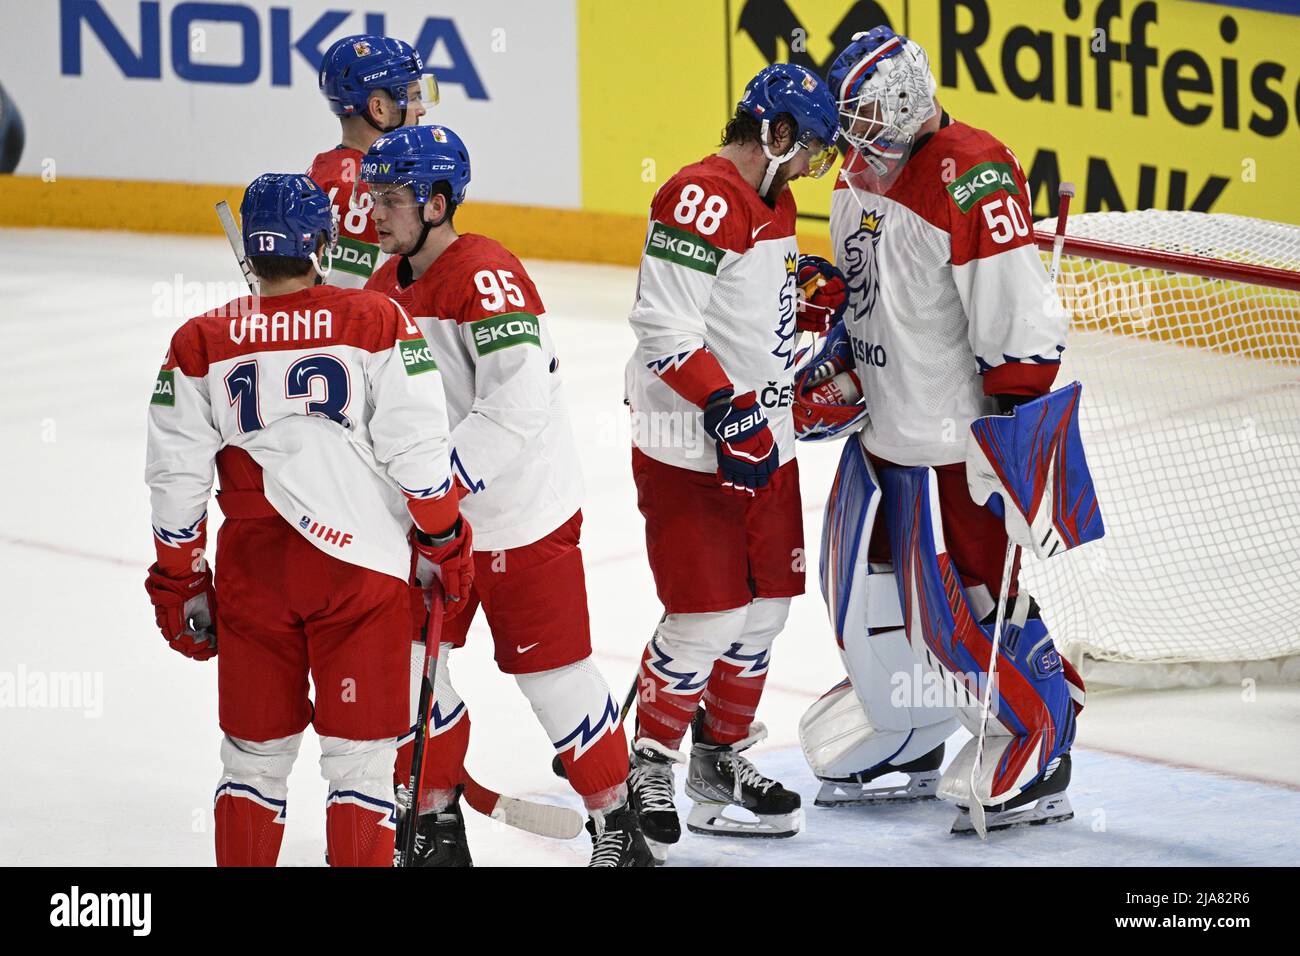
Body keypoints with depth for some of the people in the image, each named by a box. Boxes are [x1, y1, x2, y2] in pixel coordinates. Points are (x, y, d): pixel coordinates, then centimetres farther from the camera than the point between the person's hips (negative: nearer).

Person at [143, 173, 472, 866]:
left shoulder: (200, 343, 2)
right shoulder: (376, 322, -3)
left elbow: (177, 479, 3)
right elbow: (416, 452, -6)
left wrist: (180, 586, 12)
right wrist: (447, 542, 8)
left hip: (252, 574, 2)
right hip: (362, 567, -2)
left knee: (255, 755, 14)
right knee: (359, 756, 4)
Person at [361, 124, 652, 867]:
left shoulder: (488, 276, -21)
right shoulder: (387, 286, 7)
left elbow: (517, 405, -30)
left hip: (522, 513, -8)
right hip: (434, 511, 8)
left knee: (551, 671, 0)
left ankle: (617, 826, 16)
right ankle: (439, 826, 22)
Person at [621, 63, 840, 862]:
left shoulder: (772, 202, 14)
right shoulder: (702, 198, -18)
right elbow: (665, 325, -24)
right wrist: (728, 409, -27)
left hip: (763, 444, 10)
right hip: (691, 452, -10)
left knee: (765, 608, 13)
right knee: (706, 617, -8)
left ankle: (721, 761, 28)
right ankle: (649, 768, 8)